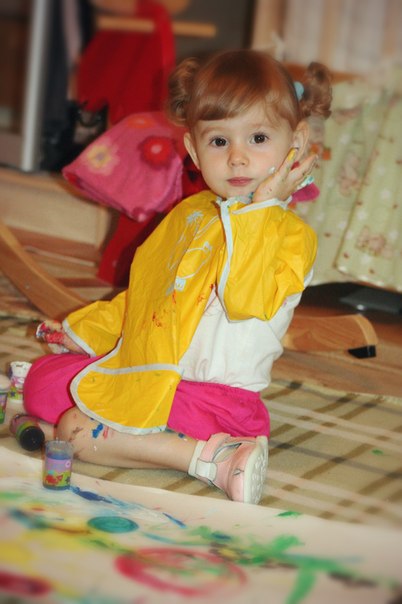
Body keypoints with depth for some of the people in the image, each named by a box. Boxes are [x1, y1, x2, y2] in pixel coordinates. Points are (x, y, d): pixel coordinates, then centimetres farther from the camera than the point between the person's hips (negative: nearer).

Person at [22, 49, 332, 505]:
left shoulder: (290, 233, -13)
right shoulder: (189, 215, 11)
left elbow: (244, 300, -32)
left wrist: (260, 207, -27)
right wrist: (85, 331, 24)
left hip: (215, 394, -8)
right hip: (143, 372, 8)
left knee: (78, 431, -22)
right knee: (41, 381, 9)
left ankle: (210, 457, -18)